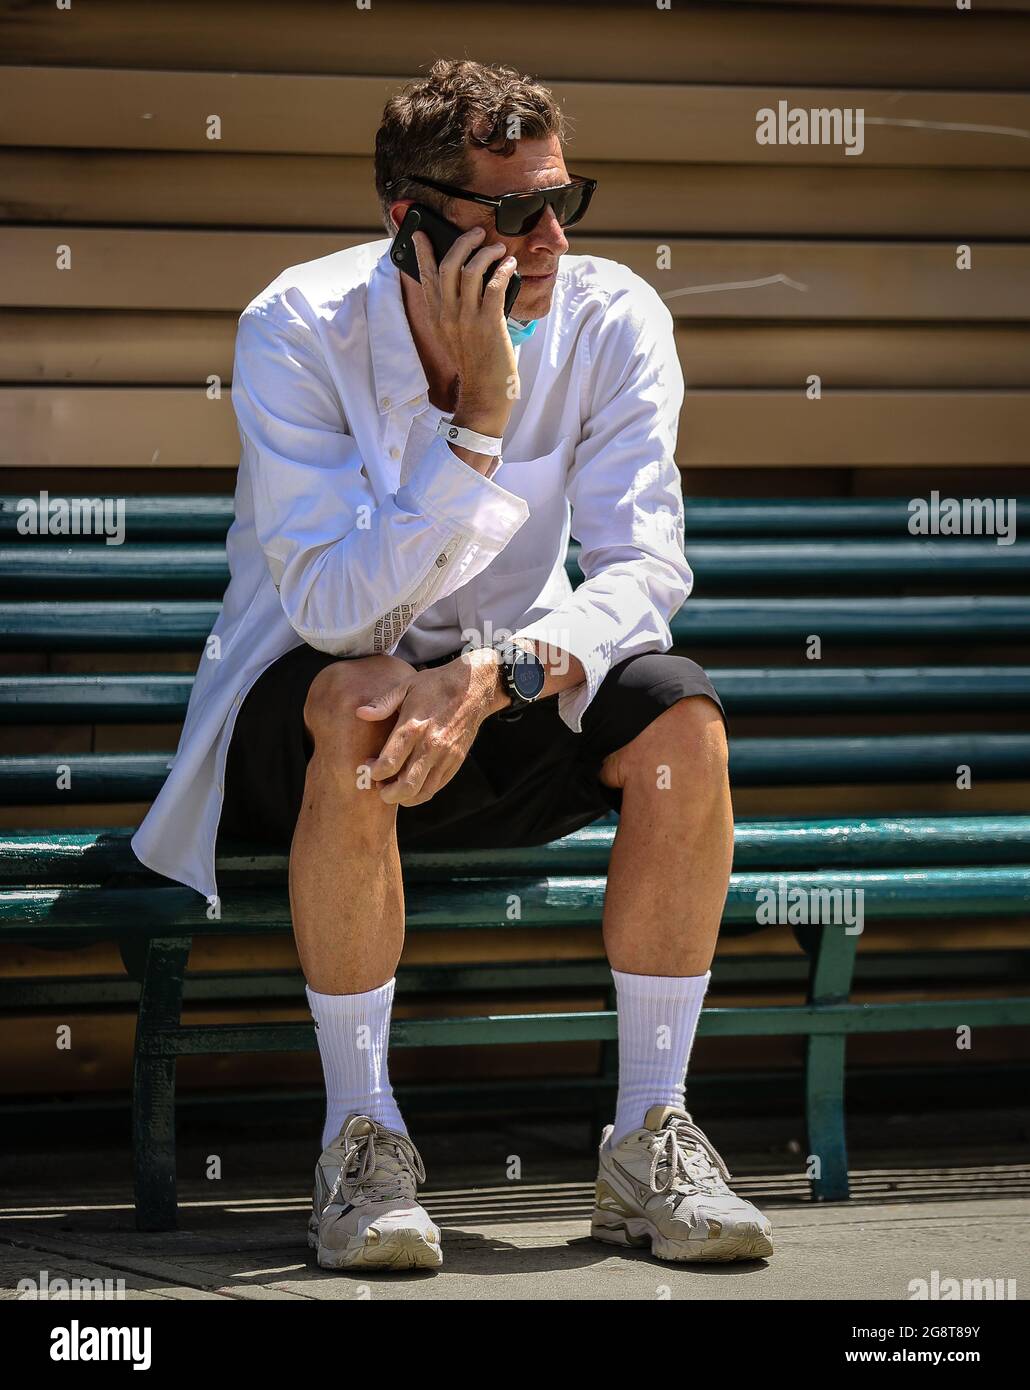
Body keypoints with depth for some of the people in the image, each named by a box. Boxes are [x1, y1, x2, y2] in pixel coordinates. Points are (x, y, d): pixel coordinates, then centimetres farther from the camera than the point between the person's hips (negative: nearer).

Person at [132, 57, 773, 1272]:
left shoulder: (614, 322, -12)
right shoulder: (297, 332, -19)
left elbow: (642, 568, -19)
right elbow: (332, 606, -27)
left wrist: (495, 677, -38)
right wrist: (478, 417, -35)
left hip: (517, 709, 3)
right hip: (310, 697, -3)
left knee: (679, 715, -27)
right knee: (357, 716, -37)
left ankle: (649, 1139, -20)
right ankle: (362, 1140, -26)